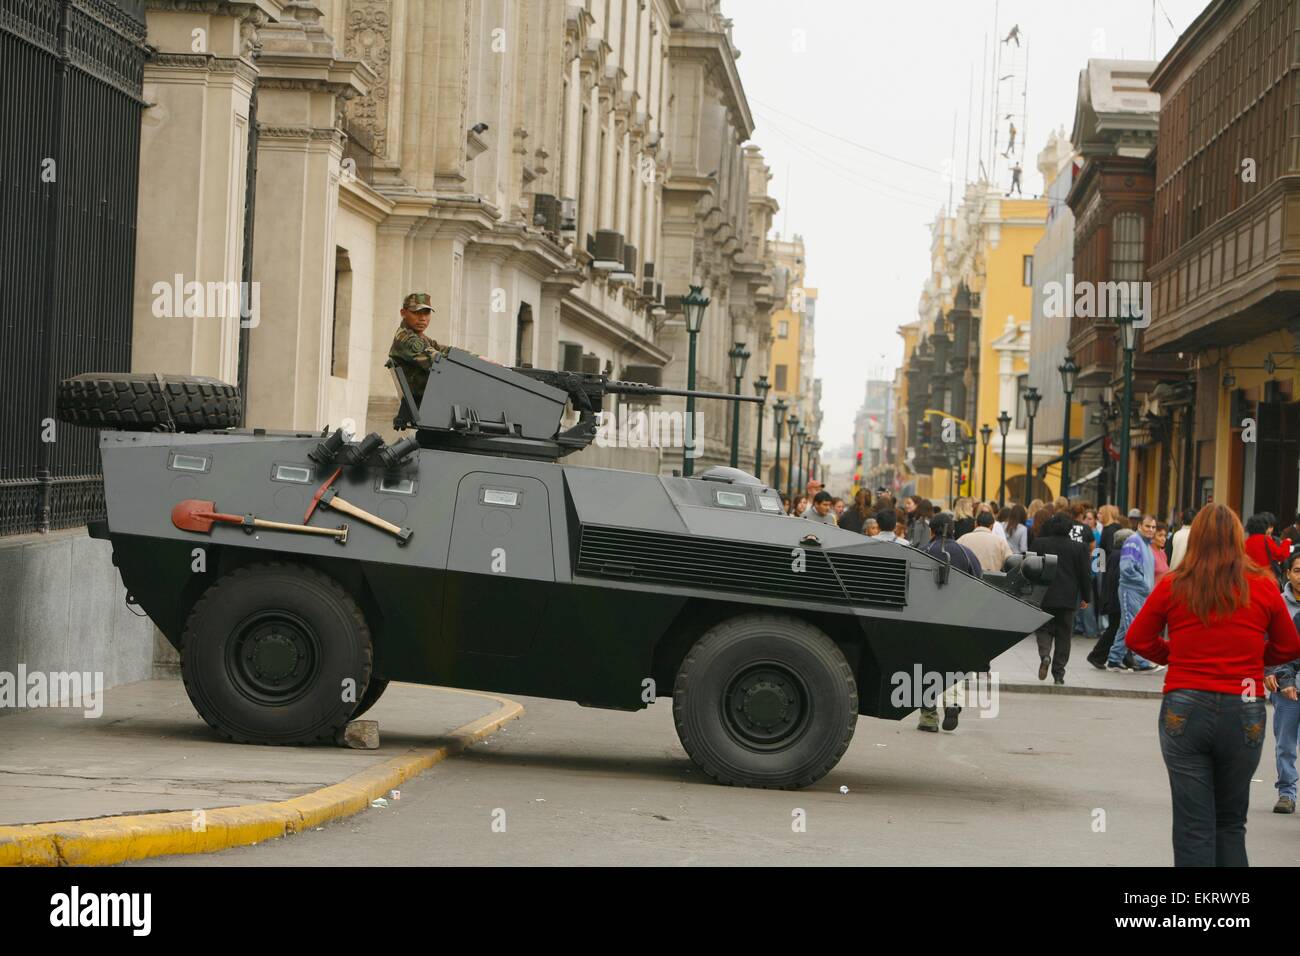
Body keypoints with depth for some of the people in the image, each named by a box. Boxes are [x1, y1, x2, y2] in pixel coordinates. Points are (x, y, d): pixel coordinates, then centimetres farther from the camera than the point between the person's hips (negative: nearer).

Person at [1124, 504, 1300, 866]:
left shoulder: (1173, 586, -4)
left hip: (1184, 710, -1)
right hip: (1244, 714, 1)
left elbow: (1137, 639, 6)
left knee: (1193, 827, 4)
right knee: (1231, 824, 15)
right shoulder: (1263, 587, -2)